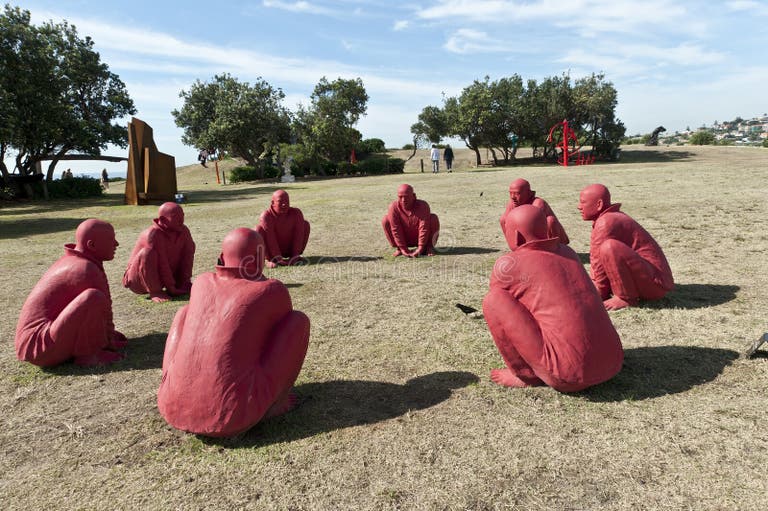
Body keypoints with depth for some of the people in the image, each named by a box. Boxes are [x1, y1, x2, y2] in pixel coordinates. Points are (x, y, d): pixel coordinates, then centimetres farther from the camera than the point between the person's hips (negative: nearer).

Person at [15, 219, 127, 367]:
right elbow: (103, 310, -13)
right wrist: (110, 342, 1)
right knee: (94, 298, -28)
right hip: (44, 348, -10)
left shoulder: (71, 260, 11)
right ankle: (87, 354, -15)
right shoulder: (87, 270, -19)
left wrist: (109, 334, 17)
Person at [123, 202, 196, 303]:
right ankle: (154, 292, -24)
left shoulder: (184, 231, -8)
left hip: (163, 277, 6)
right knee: (147, 253, -32)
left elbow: (188, 256, -7)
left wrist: (185, 282, -12)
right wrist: (171, 288, -24)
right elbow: (162, 263, -26)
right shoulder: (153, 234, -27)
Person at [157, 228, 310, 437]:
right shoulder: (274, 291, 1)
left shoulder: (202, 282, 12)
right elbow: (287, 329, 20)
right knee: (300, 319, 6)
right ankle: (272, 402, 9)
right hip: (235, 415, -4)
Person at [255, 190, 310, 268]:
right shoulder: (266, 216, -21)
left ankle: (295, 257, -1)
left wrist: (295, 255, -20)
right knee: (258, 230, -26)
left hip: (290, 250, 3)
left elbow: (299, 234, -14)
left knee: (305, 224, -6)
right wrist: (278, 259, -27)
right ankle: (271, 259, -12)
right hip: (272, 251, -3)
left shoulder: (296, 213, -12)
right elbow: (270, 239, -24)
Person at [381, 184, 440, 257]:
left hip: (419, 240, -1)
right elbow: (395, 229, -19)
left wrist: (420, 248, -29)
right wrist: (403, 249, -22)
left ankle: (429, 246, -7)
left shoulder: (422, 205, -21)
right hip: (405, 240, 1)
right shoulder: (394, 207, -18)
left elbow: (424, 228, -25)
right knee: (386, 220, -18)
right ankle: (398, 248, -4)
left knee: (434, 218, -23)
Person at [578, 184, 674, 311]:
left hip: (655, 283, -10)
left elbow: (599, 264, -15)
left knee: (609, 247, -30)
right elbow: (596, 259, 12)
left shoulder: (606, 223, -18)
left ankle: (627, 297, -13)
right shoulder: (612, 217, 12)